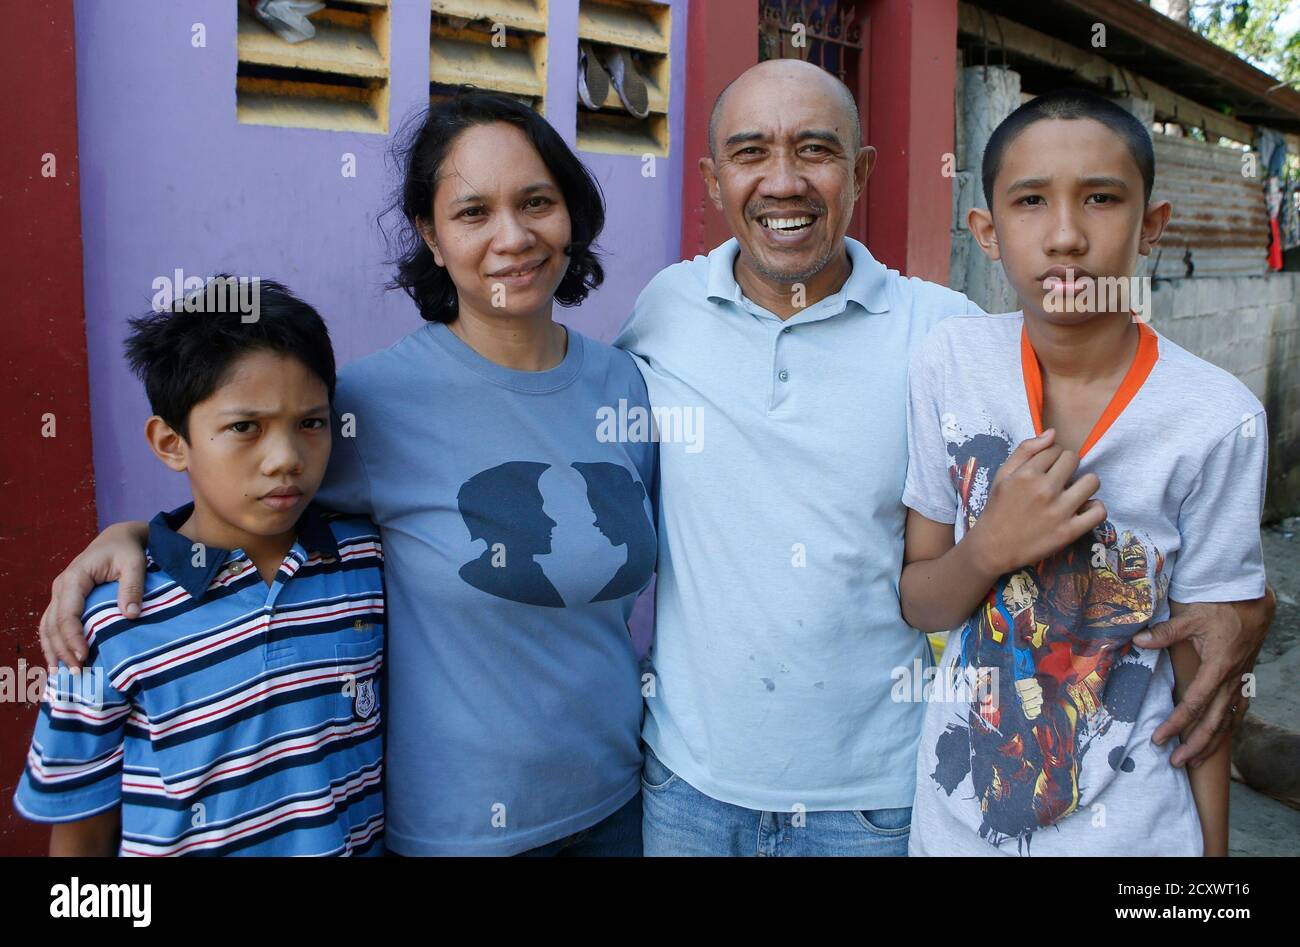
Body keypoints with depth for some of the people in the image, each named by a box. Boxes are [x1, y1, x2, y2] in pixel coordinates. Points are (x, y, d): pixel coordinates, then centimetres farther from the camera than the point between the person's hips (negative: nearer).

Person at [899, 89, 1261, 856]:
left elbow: (1201, 668, -5)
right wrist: (991, 547, -22)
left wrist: (1213, 844, -2)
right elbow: (917, 603, -4)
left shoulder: (1219, 420, -15)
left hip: (1128, 825, -1)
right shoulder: (949, 364, -11)